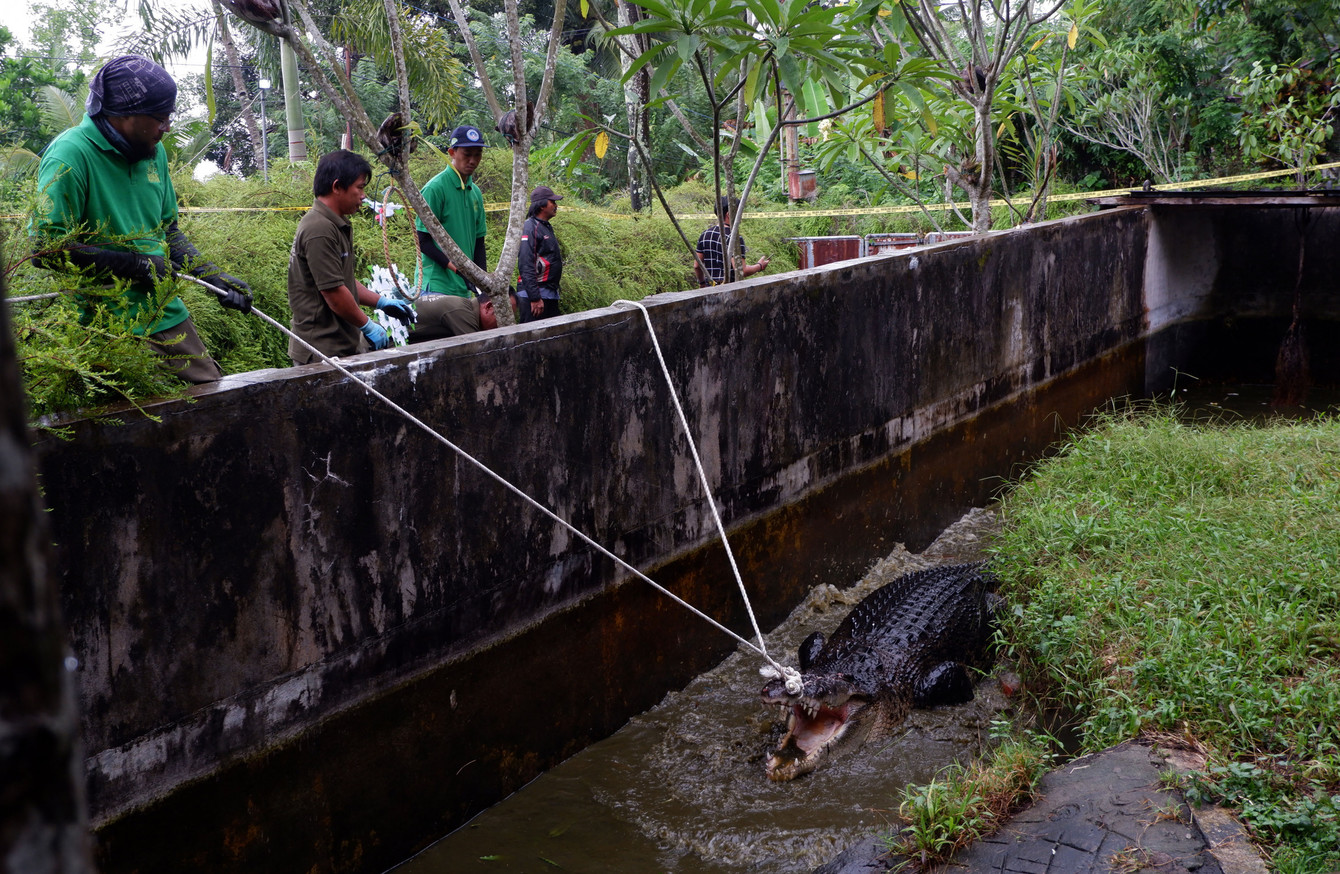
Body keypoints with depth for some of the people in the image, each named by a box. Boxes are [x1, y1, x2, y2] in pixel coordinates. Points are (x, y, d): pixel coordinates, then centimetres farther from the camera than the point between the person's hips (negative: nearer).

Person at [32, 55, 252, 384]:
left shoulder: (153, 152, 12)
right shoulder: (70, 155, -14)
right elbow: (47, 248, -19)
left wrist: (215, 277, 7)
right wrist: (138, 266, -16)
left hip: (170, 318, 8)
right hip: (114, 330, -7)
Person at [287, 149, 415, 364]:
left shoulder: (336, 225, 15)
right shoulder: (319, 230, -19)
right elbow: (333, 291, -20)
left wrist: (382, 302, 17)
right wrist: (368, 326, -10)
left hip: (344, 343, 10)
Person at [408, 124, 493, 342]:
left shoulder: (476, 192, 13)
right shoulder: (435, 188, -9)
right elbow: (423, 240, -10)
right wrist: (455, 266, -18)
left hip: (465, 287, 7)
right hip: (437, 285, -7)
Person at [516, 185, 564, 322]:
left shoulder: (546, 227, 17)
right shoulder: (530, 228, -13)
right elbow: (526, 266, -20)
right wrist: (535, 298, -24)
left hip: (550, 294, 10)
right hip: (534, 295, -10)